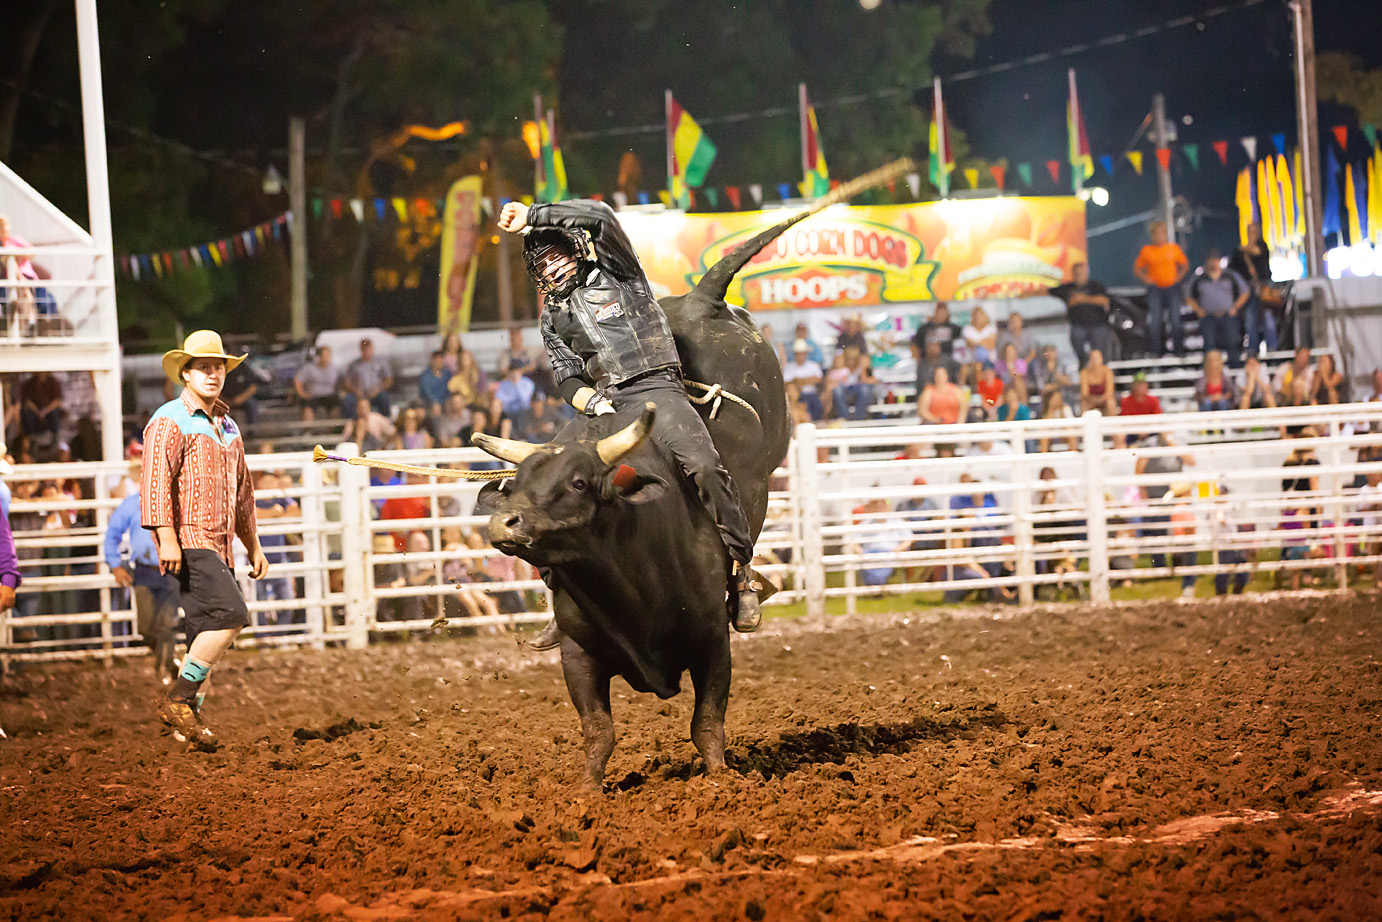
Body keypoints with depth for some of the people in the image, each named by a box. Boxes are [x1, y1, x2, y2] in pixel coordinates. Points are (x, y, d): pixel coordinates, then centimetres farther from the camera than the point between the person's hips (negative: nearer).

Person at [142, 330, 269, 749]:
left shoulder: (227, 427, 21)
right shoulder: (170, 421, -5)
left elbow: (243, 491, 29)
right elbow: (155, 480, -17)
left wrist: (253, 546, 27)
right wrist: (167, 537, -27)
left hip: (219, 545, 9)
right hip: (188, 539, -9)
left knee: (208, 633, 6)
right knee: (231, 613, -22)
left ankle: (187, 722, 11)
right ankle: (179, 699, -16)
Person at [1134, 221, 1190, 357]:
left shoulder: (1174, 249, 6)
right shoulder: (1147, 250, 4)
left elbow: (1185, 265, 16)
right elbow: (1137, 268, 11)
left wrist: (1179, 276, 0)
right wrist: (1146, 278, -5)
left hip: (1172, 288, 0)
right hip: (1155, 288, 0)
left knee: (1175, 320, -2)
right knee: (1155, 321, -5)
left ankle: (1179, 349, 4)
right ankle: (1155, 350, -1)